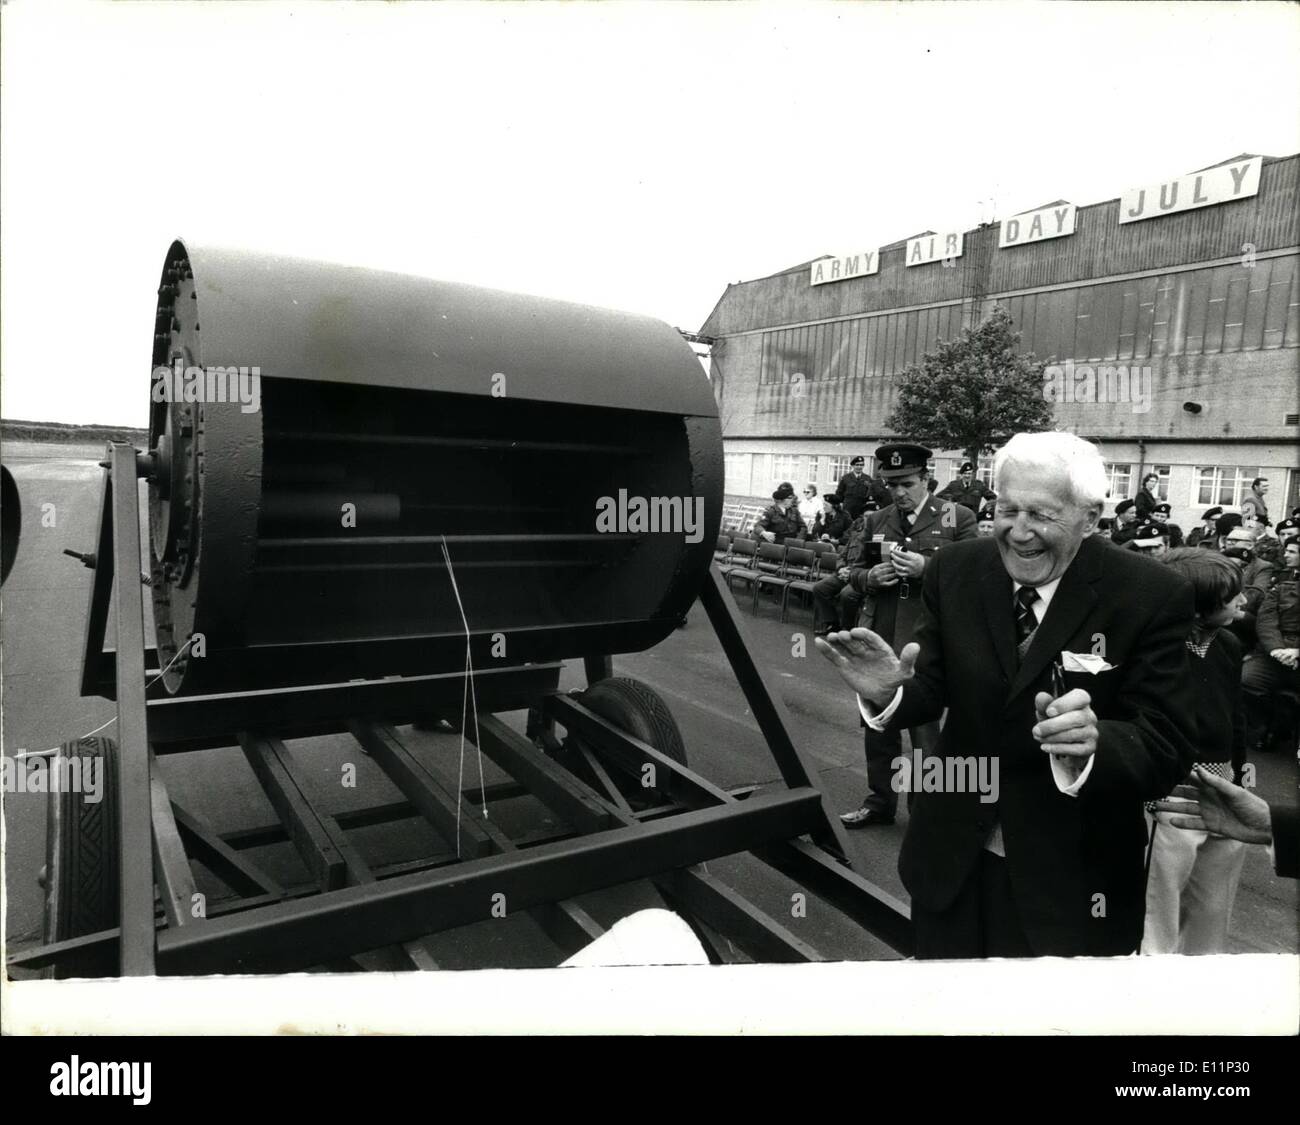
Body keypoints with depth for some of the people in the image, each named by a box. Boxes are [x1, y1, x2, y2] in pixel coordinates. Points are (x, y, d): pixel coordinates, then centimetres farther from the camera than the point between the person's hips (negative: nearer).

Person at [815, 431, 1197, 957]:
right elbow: (934, 688, -2)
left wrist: (1092, 743, -38)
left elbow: (1167, 750, -17)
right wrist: (889, 692, -25)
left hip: (1072, 876, -3)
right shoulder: (954, 571, -7)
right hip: (953, 859, 3)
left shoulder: (1153, 596, -15)